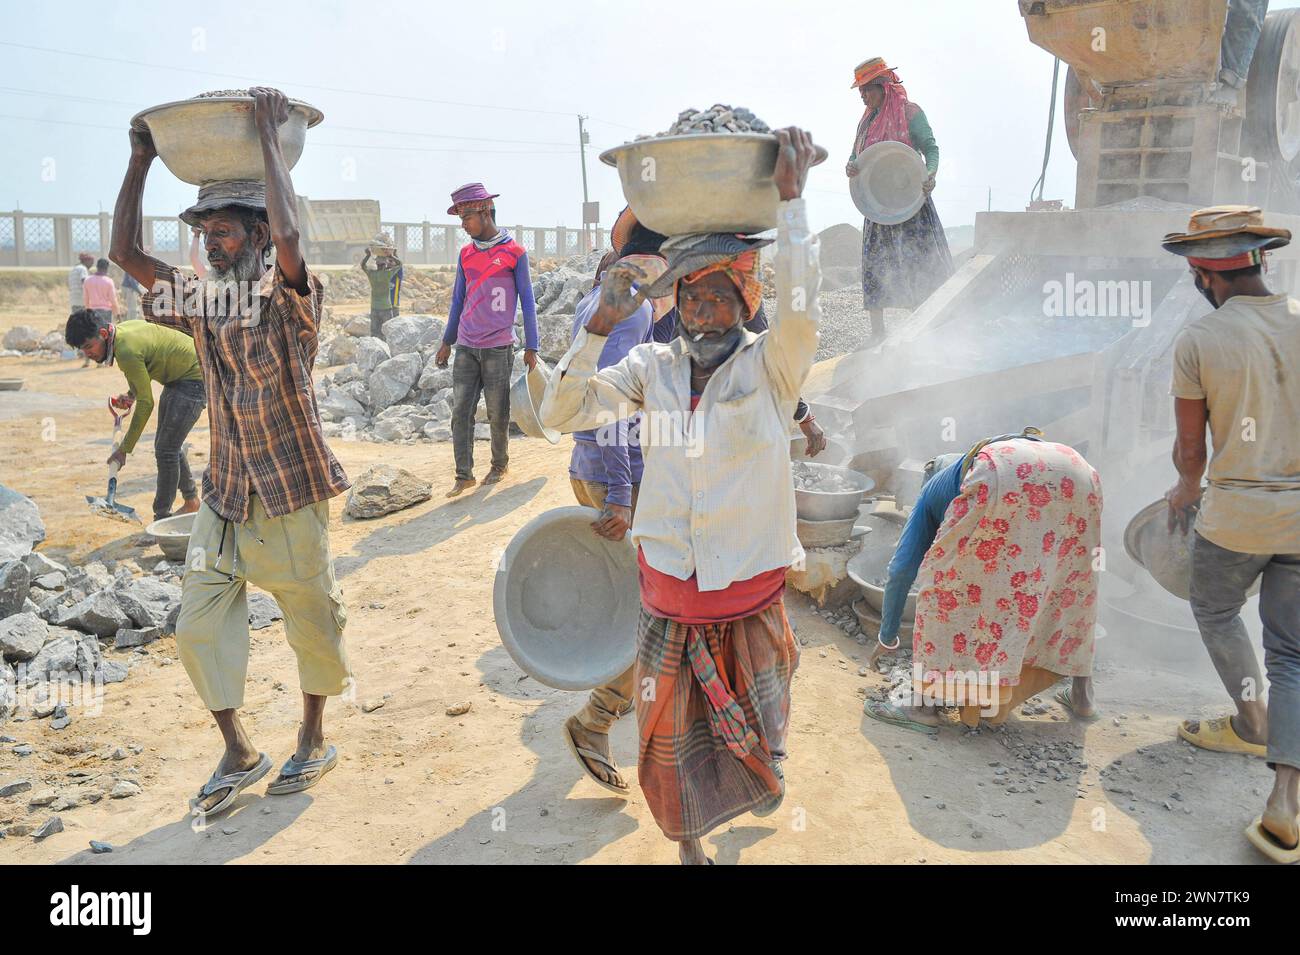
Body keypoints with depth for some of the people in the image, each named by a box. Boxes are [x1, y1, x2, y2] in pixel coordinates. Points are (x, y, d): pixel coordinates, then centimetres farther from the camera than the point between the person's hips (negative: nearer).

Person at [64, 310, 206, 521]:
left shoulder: (126, 350, -28)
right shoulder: (121, 330, 0)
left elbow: (146, 403, -24)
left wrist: (124, 449, -19)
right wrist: (131, 394, 3)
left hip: (193, 379, -10)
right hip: (176, 377, 10)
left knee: (166, 450, -10)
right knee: (168, 444, 18)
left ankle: (162, 518, -3)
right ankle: (191, 500, 32)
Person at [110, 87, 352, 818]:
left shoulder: (291, 299, -10)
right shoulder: (202, 303, 8)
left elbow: (289, 236, -29)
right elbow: (127, 251, 5)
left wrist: (271, 137, -21)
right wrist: (141, 160, 4)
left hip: (290, 495, -5)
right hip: (224, 496, 6)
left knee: (313, 622, 9)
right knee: (200, 628, 6)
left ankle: (315, 741, 29)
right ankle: (241, 755, 22)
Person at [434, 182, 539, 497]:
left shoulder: (514, 252, -2)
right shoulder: (466, 254, 11)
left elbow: (527, 300, 0)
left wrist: (531, 347, -2)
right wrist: (447, 342, 18)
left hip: (499, 348, -4)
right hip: (466, 348, 4)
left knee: (497, 414, 3)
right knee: (460, 412, -1)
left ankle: (500, 465, 23)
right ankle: (464, 475, 5)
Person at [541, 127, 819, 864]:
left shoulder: (769, 367, -8)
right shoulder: (653, 368, -1)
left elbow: (801, 315, -29)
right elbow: (560, 413, -4)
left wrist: (792, 196, -26)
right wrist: (602, 325, -14)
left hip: (750, 601, -2)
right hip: (668, 598, 2)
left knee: (755, 743, 15)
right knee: (672, 746, 16)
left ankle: (763, 762, 53)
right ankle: (689, 843, 44)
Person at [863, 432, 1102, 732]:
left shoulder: (933, 489, 34)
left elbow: (902, 568, 27)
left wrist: (887, 637, 38)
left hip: (1005, 475, -6)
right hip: (1077, 473, 6)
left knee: (947, 579, 8)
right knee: (1071, 588, 26)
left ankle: (924, 701, 7)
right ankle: (1081, 695, 35)